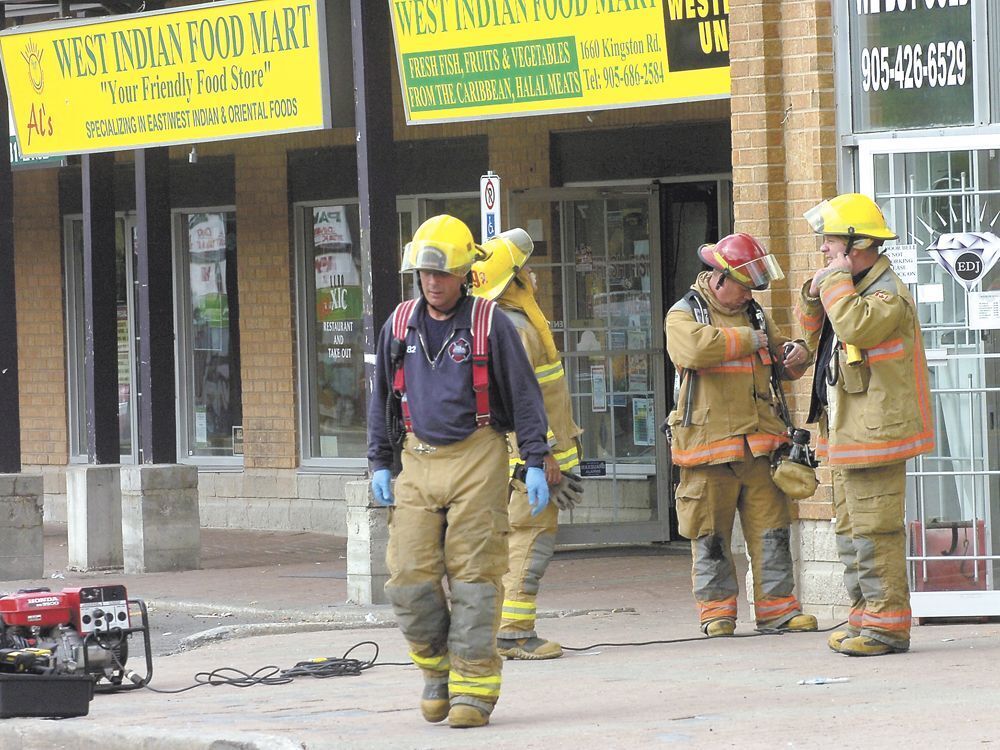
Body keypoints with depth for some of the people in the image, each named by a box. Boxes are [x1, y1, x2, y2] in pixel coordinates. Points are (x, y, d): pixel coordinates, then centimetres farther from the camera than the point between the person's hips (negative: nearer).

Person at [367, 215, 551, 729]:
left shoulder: (490, 325, -2)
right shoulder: (400, 326, 10)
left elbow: (523, 395, 0)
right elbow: (383, 398, 18)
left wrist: (535, 463, -4)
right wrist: (379, 464, 13)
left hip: (477, 459, -4)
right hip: (419, 459, 4)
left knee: (473, 574, -6)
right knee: (409, 575, -5)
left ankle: (474, 686, -2)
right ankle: (436, 665, 17)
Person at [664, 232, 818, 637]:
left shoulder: (756, 315, 18)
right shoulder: (683, 316, -1)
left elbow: (783, 362, 29)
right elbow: (698, 346, -24)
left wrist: (796, 353, 4)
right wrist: (749, 339, -13)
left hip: (759, 443, 5)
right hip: (709, 445, -5)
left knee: (771, 528, 2)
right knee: (711, 534, -1)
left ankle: (777, 607, 7)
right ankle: (717, 610, 7)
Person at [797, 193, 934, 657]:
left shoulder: (889, 296, -14)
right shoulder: (852, 289, 16)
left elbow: (854, 325, -32)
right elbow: (813, 333, 25)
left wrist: (836, 280, -18)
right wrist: (815, 292, 7)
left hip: (875, 432, -11)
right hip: (845, 434, 11)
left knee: (874, 532, -10)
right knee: (851, 531, 15)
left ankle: (886, 626, -8)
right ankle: (865, 617, 21)